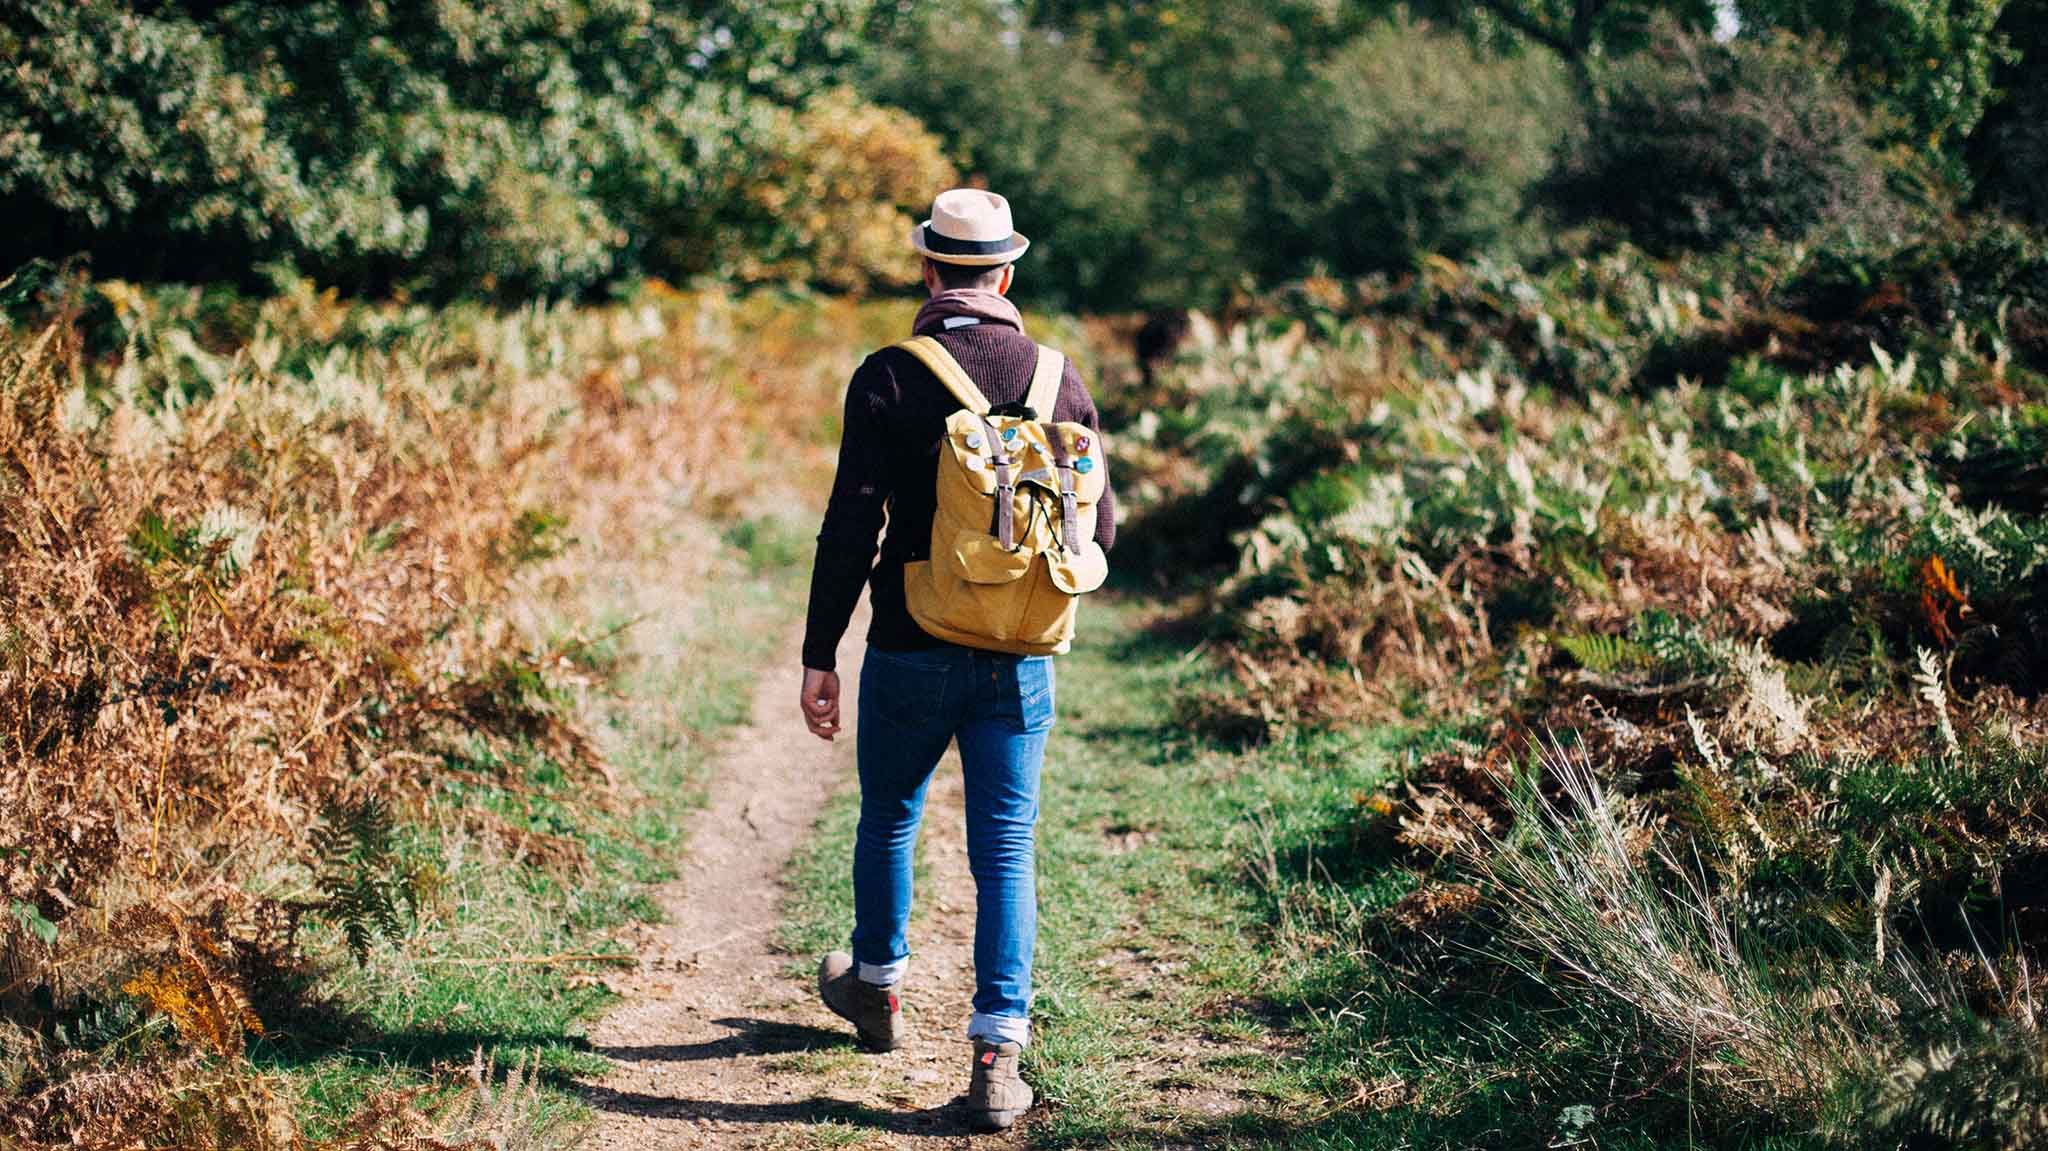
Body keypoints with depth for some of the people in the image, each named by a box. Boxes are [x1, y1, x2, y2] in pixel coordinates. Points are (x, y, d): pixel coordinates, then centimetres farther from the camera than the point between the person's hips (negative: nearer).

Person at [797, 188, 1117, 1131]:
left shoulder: (888, 379, -9)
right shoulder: (1059, 379, 1)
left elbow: (850, 528, -12)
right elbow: (1100, 529, 6)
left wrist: (818, 655, -6)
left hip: (912, 654, -2)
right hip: (1021, 659, 2)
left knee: (888, 818, 21)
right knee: (1006, 847, 4)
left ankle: (876, 985, 42)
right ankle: (998, 1054, -2)